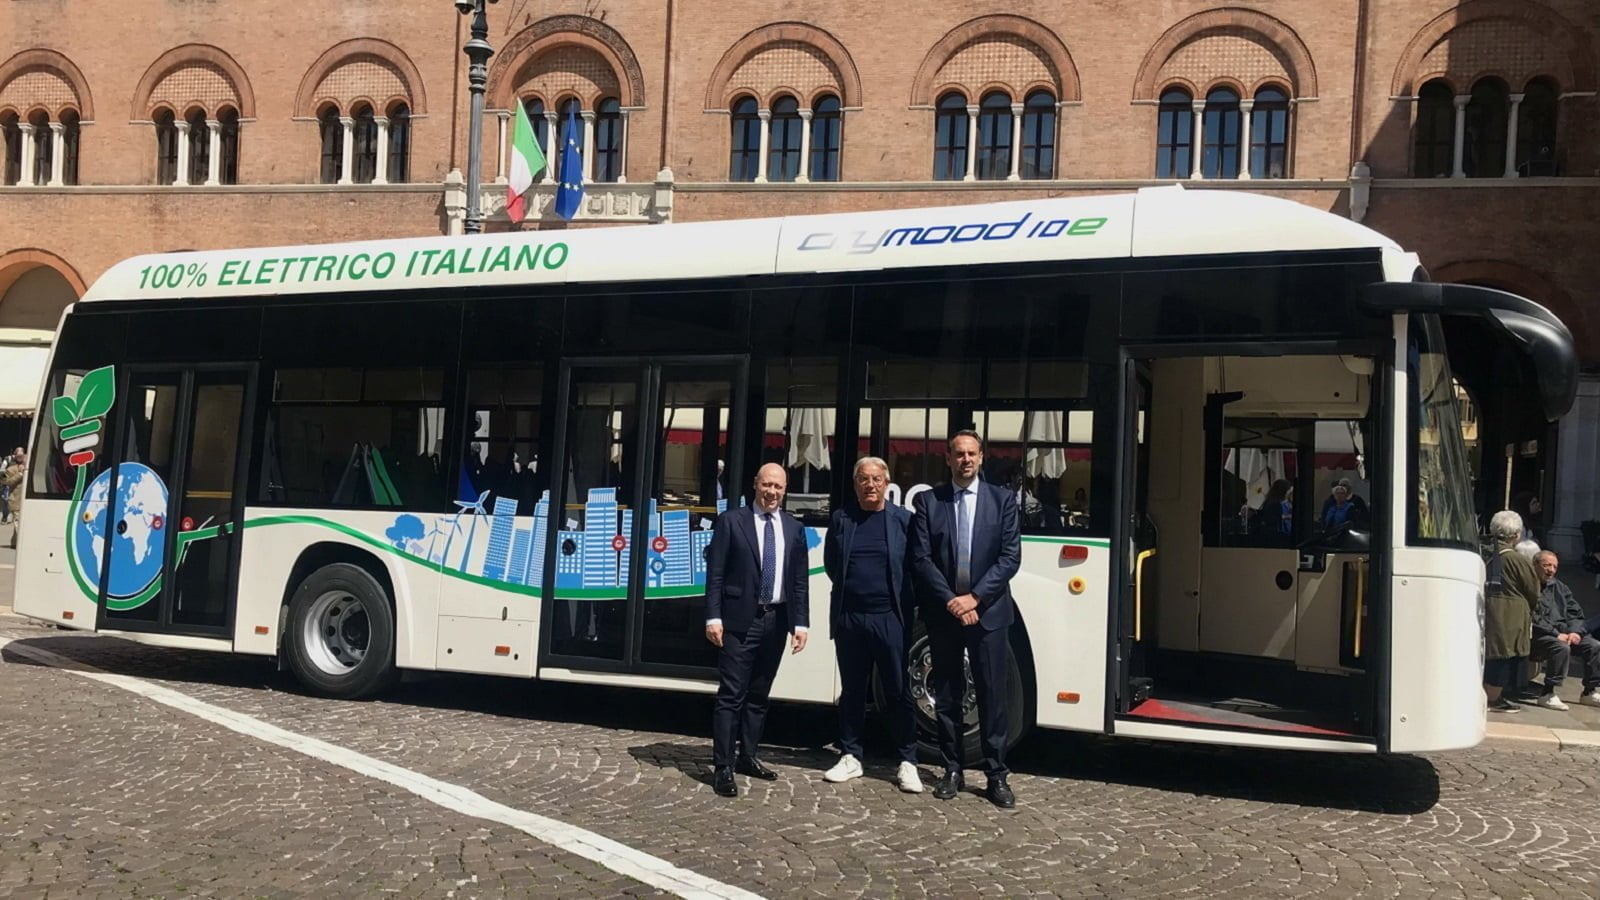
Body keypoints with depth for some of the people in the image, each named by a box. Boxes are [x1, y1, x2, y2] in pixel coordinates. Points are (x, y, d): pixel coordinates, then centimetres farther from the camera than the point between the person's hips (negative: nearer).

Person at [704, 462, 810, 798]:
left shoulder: (794, 529, 10)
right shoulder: (731, 521, -1)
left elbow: (800, 581, 9)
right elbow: (715, 575, -5)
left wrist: (800, 623, 1)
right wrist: (713, 617, -13)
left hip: (776, 621, 4)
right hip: (739, 619, -4)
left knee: (759, 695, 13)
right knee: (731, 695, -5)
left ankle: (747, 756, 24)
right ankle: (723, 766, -1)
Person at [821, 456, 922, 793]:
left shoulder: (903, 519, 0)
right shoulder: (841, 519, 7)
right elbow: (830, 563, 14)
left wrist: (906, 603, -1)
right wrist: (849, 589, 10)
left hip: (890, 618, -2)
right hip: (848, 617, 2)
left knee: (899, 692, 2)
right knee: (852, 691, 11)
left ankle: (907, 762, 10)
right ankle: (850, 757, 21)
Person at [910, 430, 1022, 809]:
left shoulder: (1002, 500, 5)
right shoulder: (928, 501, 4)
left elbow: (1010, 557, -3)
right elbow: (921, 559, -2)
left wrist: (975, 598, -12)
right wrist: (950, 601, -12)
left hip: (989, 612, -1)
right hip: (942, 613, 1)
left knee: (993, 695, 1)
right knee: (947, 695, 8)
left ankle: (997, 775, 8)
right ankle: (952, 771, 18)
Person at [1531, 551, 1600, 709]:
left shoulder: (1559, 587, 19)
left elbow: (1575, 613, 18)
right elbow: (1533, 619, -17)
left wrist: (1575, 632, -3)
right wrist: (1556, 634, -20)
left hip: (1564, 632, 8)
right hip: (1539, 636, -8)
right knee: (1562, 648, -35)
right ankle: (1547, 694, -27)